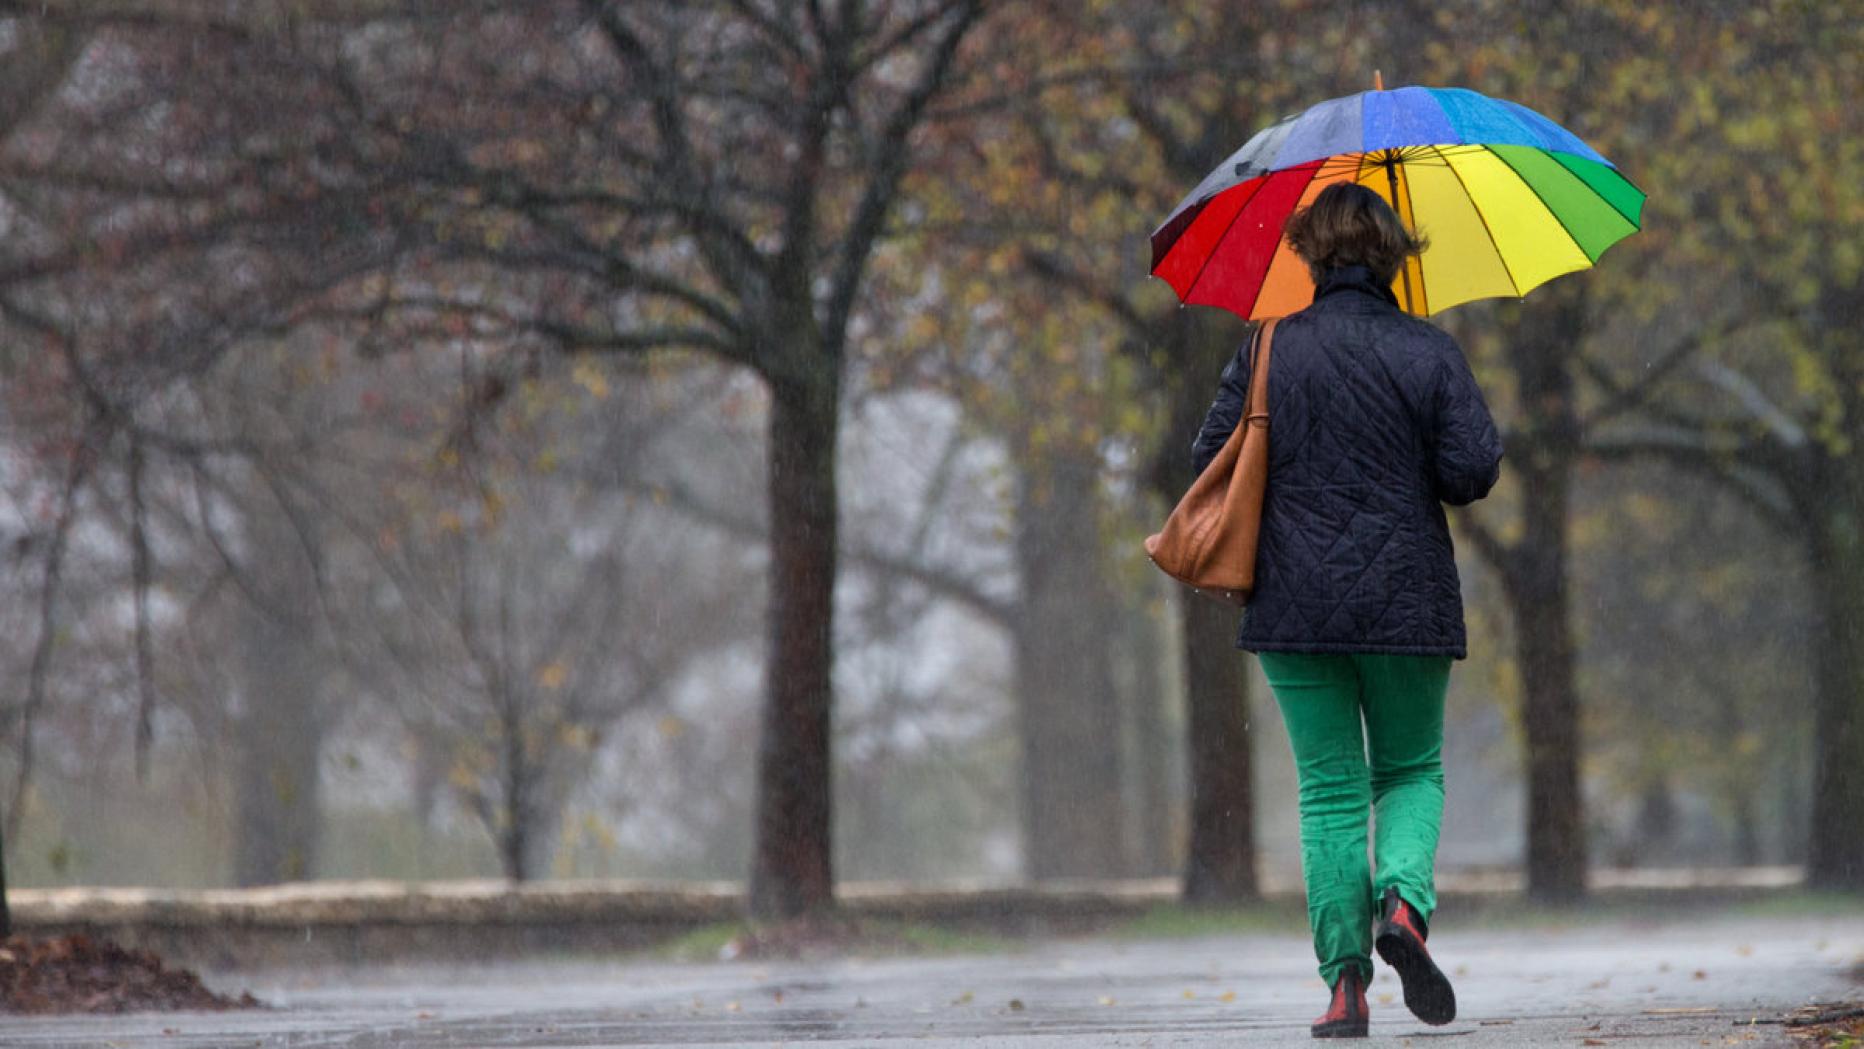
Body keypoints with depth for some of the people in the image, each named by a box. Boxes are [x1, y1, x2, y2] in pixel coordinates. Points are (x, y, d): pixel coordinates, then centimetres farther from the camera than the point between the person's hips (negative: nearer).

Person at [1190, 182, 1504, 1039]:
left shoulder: (1270, 350, 0)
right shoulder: (1428, 352, -4)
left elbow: (1210, 462, 2)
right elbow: (1472, 472, -9)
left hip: (1296, 605, 1)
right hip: (1406, 601, -1)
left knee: (1329, 789, 6)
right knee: (1411, 770, 16)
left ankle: (1344, 979, -3)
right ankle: (1403, 901, -14)